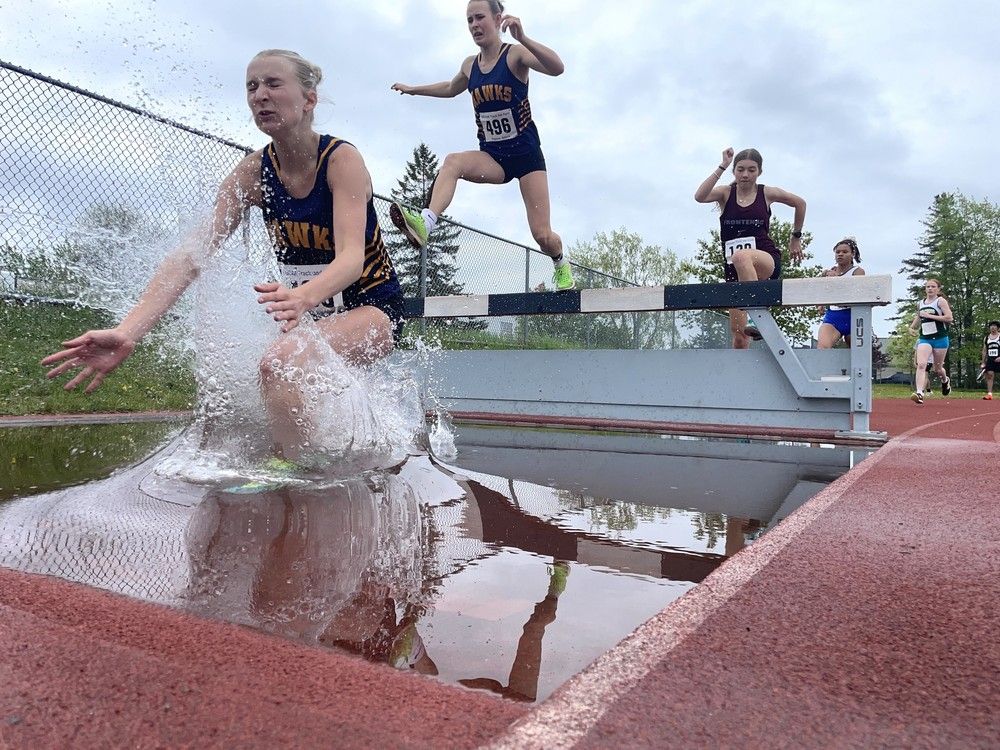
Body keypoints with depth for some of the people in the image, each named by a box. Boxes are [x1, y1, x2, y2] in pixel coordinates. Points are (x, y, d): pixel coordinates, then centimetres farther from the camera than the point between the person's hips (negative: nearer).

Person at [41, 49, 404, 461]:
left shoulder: (341, 158, -18)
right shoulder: (253, 172, -5)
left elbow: (352, 256, -31)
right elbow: (193, 252, -16)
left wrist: (302, 297, -54)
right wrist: (127, 331, -30)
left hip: (372, 307, -6)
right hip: (310, 313, 6)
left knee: (281, 362, -32)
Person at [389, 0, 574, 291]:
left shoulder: (515, 54, -9)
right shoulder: (470, 65, 7)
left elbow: (557, 68, -29)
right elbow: (450, 88, 31)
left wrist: (522, 38, -41)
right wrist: (414, 89, 31)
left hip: (526, 154, -4)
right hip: (492, 157, 4)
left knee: (542, 235, -6)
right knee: (453, 162, -30)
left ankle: (562, 264, 28)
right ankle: (424, 224, -47)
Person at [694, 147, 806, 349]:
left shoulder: (767, 193, 6)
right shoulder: (725, 193, 6)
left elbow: (800, 203, 23)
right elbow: (699, 197, -17)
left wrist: (796, 237, 27)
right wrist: (722, 167, -15)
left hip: (767, 259, -2)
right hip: (733, 268, 2)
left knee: (741, 256, -40)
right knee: (738, 332, -5)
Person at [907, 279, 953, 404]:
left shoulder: (940, 301, -4)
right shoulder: (921, 304, 12)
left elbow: (950, 318, -16)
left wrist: (930, 316, -18)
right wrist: (912, 327, 12)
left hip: (940, 338, -3)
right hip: (924, 339, 3)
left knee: (937, 369, 11)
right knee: (921, 364, -20)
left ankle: (945, 381, 46)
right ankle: (919, 393, -30)